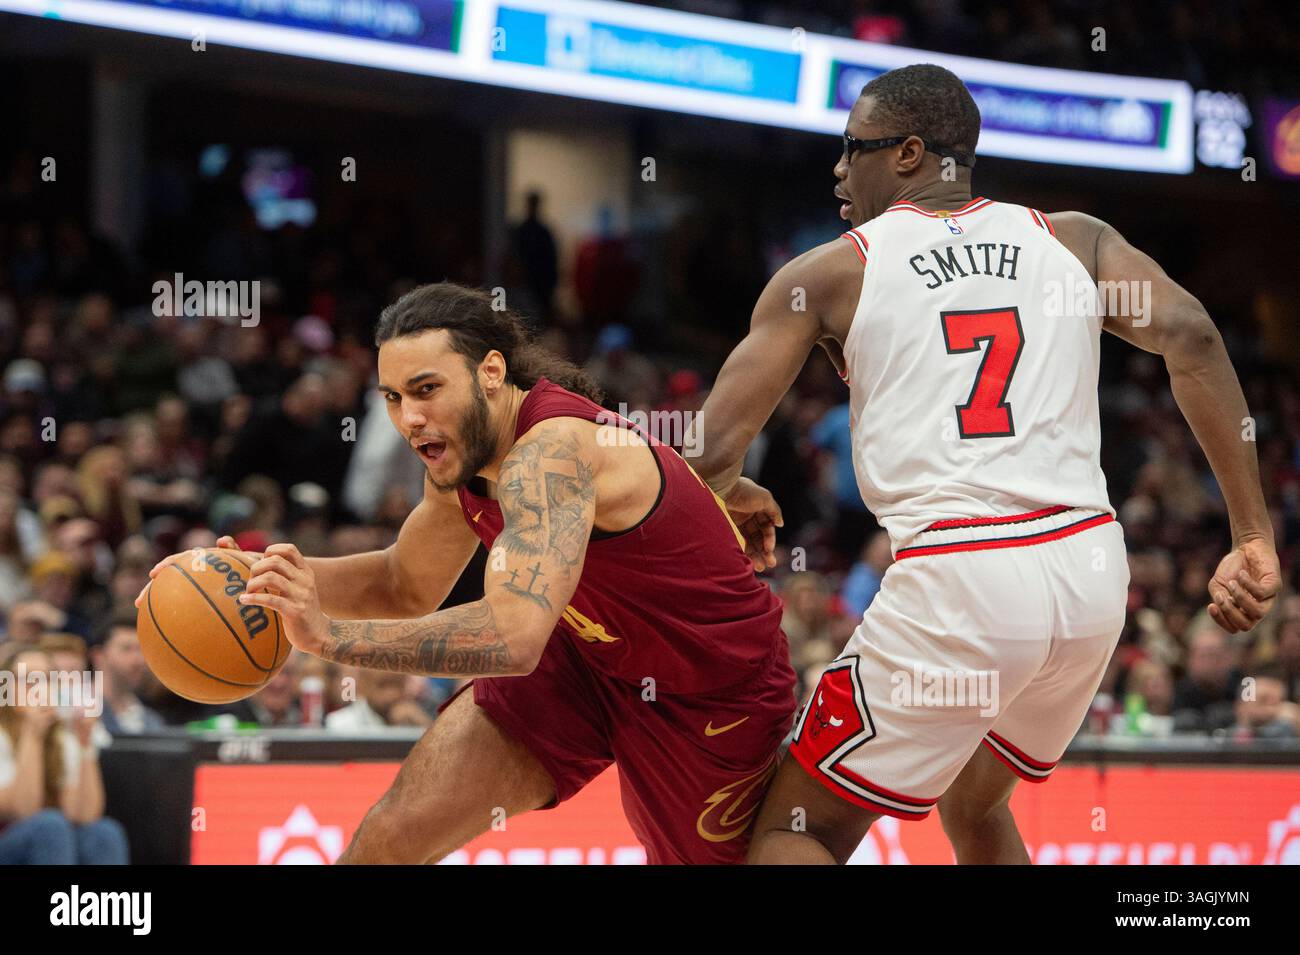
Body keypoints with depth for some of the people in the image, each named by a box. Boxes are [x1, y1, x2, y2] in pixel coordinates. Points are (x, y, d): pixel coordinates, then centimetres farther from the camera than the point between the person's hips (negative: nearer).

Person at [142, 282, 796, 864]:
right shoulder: (460, 453, -8)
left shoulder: (553, 451, -35)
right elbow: (406, 588, 10)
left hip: (715, 691, -7)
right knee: (394, 832, -7)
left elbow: (513, 636, -48)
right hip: (586, 656, 7)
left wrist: (331, 634, -52)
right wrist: (284, 576, -9)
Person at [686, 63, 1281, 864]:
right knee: (972, 803, 30)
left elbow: (710, 459, 2)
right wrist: (1255, 538, -3)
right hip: (1091, 568, 5)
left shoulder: (827, 275, 6)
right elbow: (1190, 337, -2)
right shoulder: (1075, 240, 14)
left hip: (958, 584, -5)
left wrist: (737, 496, 26)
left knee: (797, 828, 8)